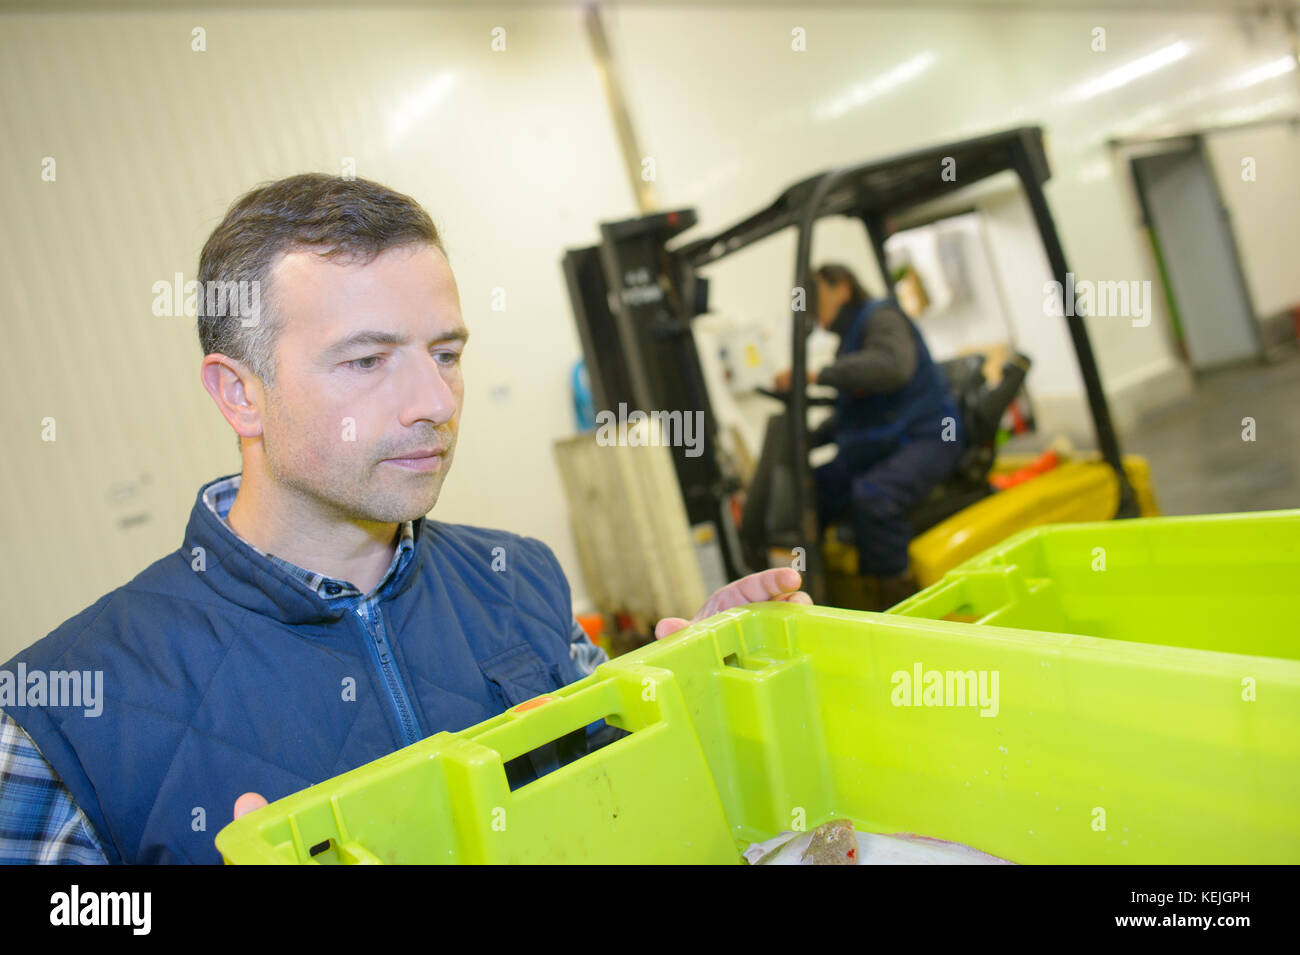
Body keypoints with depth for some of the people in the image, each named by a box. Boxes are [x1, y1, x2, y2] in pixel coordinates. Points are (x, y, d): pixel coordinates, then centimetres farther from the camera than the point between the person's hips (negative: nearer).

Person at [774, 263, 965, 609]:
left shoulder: (882, 317, -6)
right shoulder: (850, 340, 19)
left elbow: (893, 366, -30)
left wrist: (817, 375, -31)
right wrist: (805, 441, 15)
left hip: (925, 440, -9)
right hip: (874, 449, 9)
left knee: (872, 496, -37)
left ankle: (897, 602, -27)